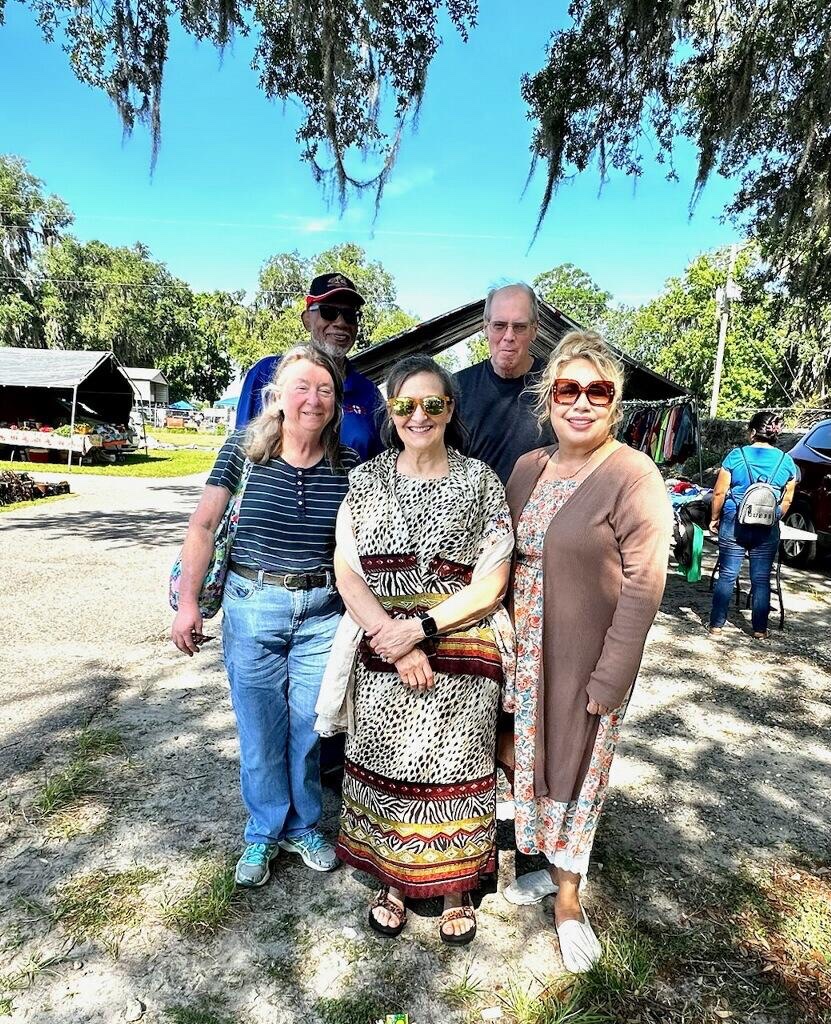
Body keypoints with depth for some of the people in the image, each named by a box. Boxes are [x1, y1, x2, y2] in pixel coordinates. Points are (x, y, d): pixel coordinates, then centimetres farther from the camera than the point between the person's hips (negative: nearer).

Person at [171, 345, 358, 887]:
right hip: (252, 608, -1)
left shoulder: (349, 466, -3)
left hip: (322, 612, 1)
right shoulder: (243, 450, -6)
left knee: (308, 726, 13)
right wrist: (188, 603, -8)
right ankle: (264, 833, 34)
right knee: (260, 729, 11)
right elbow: (203, 526, -5)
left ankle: (304, 826, 38)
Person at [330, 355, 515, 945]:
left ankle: (456, 888, 37)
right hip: (382, 653, 2)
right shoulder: (366, 480, 2)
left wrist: (421, 627, -16)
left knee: (453, 770, 11)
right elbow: (347, 574, -2)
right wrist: (396, 644, -14)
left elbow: (489, 584, -6)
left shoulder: (479, 481, -3)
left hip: (462, 655, -1)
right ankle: (393, 882, 39)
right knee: (386, 768, 13)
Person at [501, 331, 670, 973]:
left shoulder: (633, 475, -16)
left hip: (587, 659, -5)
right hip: (526, 653, 5)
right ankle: (551, 864, 45)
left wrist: (609, 679, -16)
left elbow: (643, 583, -16)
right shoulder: (528, 468, 2)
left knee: (576, 771, 12)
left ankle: (568, 896, 35)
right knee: (535, 760, 19)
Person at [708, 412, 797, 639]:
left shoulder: (736, 456, -6)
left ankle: (716, 625, 10)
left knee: (727, 575, 5)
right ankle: (760, 629, 17)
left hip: (734, 524, -2)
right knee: (761, 579, 10)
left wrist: (714, 518, 7)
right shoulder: (787, 462, 2)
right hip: (767, 529, 2)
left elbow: (719, 493, -6)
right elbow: (787, 500, 8)